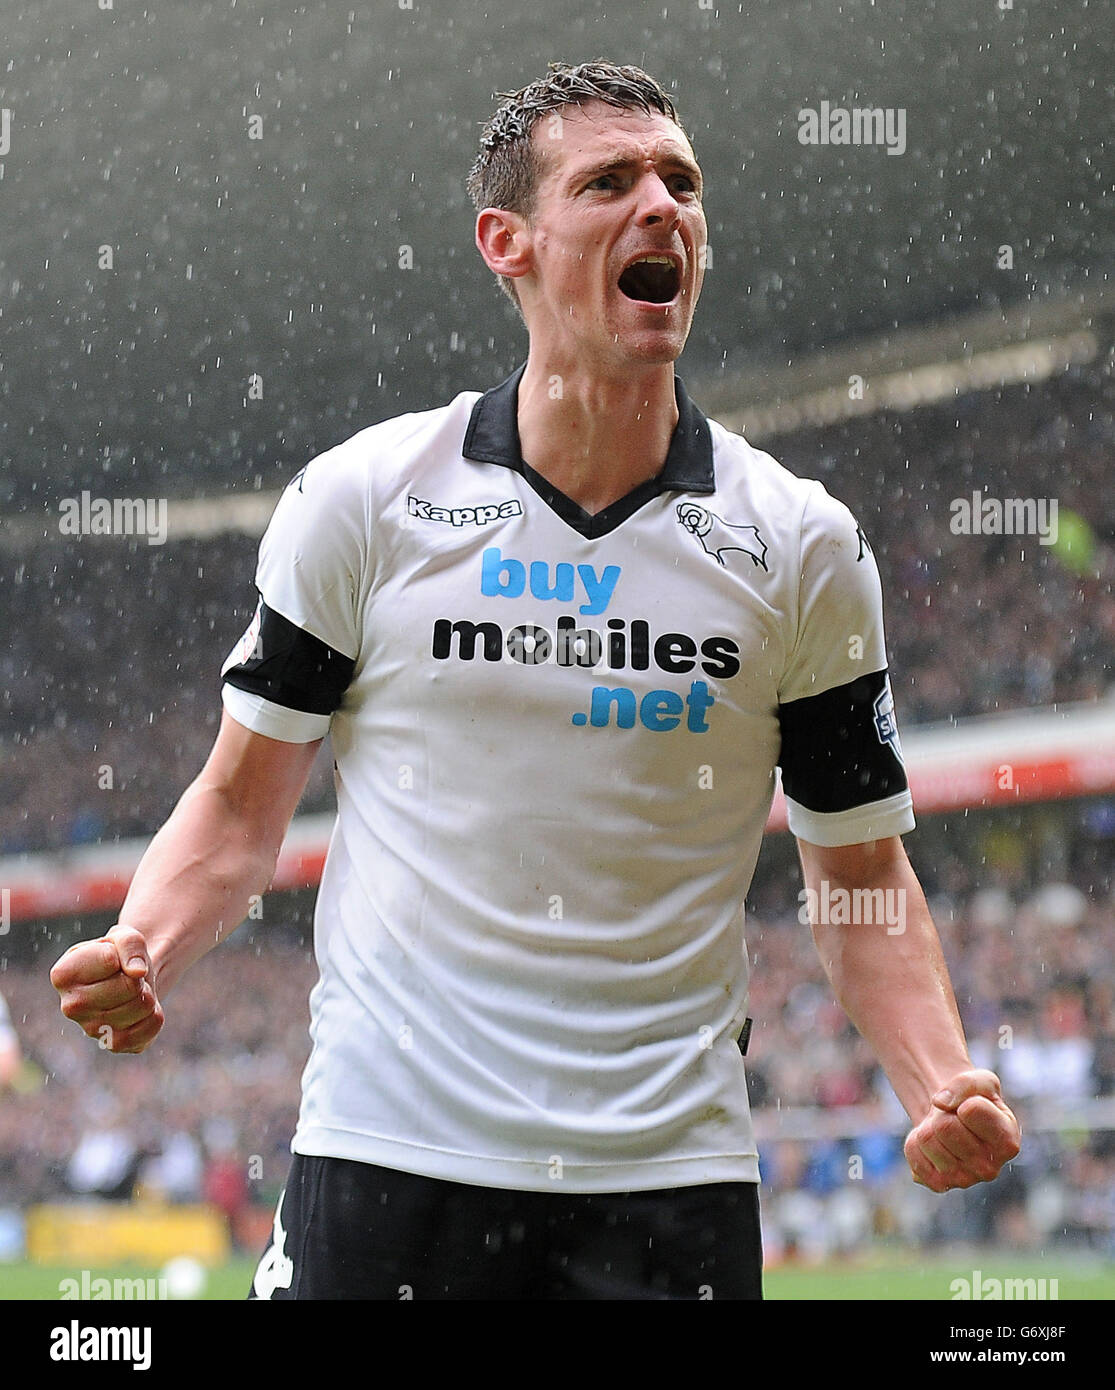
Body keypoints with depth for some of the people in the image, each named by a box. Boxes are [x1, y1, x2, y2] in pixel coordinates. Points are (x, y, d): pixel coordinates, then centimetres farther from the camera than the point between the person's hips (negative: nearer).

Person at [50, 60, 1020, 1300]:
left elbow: (861, 877, 8)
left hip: (671, 1174, 1)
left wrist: (942, 1089, -8)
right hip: (389, 1143, -1)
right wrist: (143, 954, -12)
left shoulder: (803, 544, 3)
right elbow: (240, 804, 7)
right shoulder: (358, 497, 0)